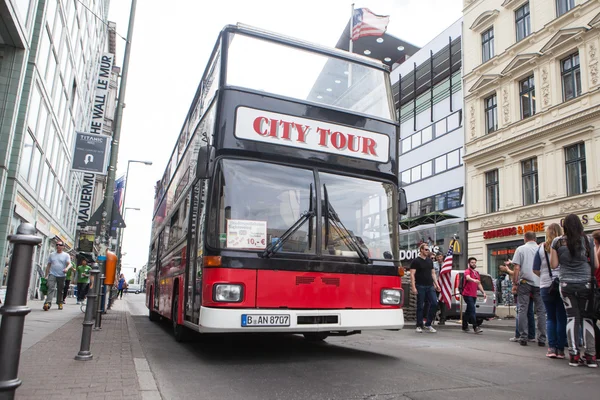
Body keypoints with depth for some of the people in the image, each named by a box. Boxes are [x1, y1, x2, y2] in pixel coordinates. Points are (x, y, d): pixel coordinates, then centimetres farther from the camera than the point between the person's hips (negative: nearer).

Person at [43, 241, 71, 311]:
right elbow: (48, 265, 15)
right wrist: (46, 275, 10)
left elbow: (69, 264, -6)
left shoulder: (66, 255, 5)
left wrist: (66, 268, -29)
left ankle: (60, 303, 18)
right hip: (52, 274, 1)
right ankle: (47, 303, -25)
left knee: (60, 290, 8)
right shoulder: (51, 255, 13)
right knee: (51, 288, -16)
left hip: (61, 275, -1)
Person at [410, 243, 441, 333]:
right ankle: (419, 326, 11)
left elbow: (433, 273, 20)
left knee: (434, 303, -5)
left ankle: (428, 325, 7)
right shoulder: (416, 261, -3)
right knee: (420, 306, 1)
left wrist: (436, 284, 11)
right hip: (420, 287, -5)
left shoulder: (430, 261, 16)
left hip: (430, 286, 5)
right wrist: (413, 287, -16)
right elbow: (412, 275, -8)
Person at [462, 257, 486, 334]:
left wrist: (483, 292, 13)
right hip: (467, 295, -8)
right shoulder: (468, 271, -6)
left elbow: (479, 284, 25)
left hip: (474, 295, 8)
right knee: (473, 311, -15)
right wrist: (474, 280, -48)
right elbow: (468, 278, -28)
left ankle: (465, 327, 21)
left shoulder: (477, 273, 20)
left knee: (468, 311, 13)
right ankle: (475, 327, -18)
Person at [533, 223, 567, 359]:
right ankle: (560, 349, 7)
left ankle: (552, 348, 6)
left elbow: (535, 270, 0)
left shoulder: (541, 248, 0)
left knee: (550, 317, 11)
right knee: (561, 318, 5)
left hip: (546, 286, 1)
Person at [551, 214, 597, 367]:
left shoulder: (557, 242, -1)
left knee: (572, 317, 5)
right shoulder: (588, 240, -1)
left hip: (566, 284, 0)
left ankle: (574, 355, 5)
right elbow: (596, 264, -1)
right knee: (587, 317, 7)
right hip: (586, 284, 0)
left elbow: (554, 265, 0)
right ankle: (590, 355, 6)